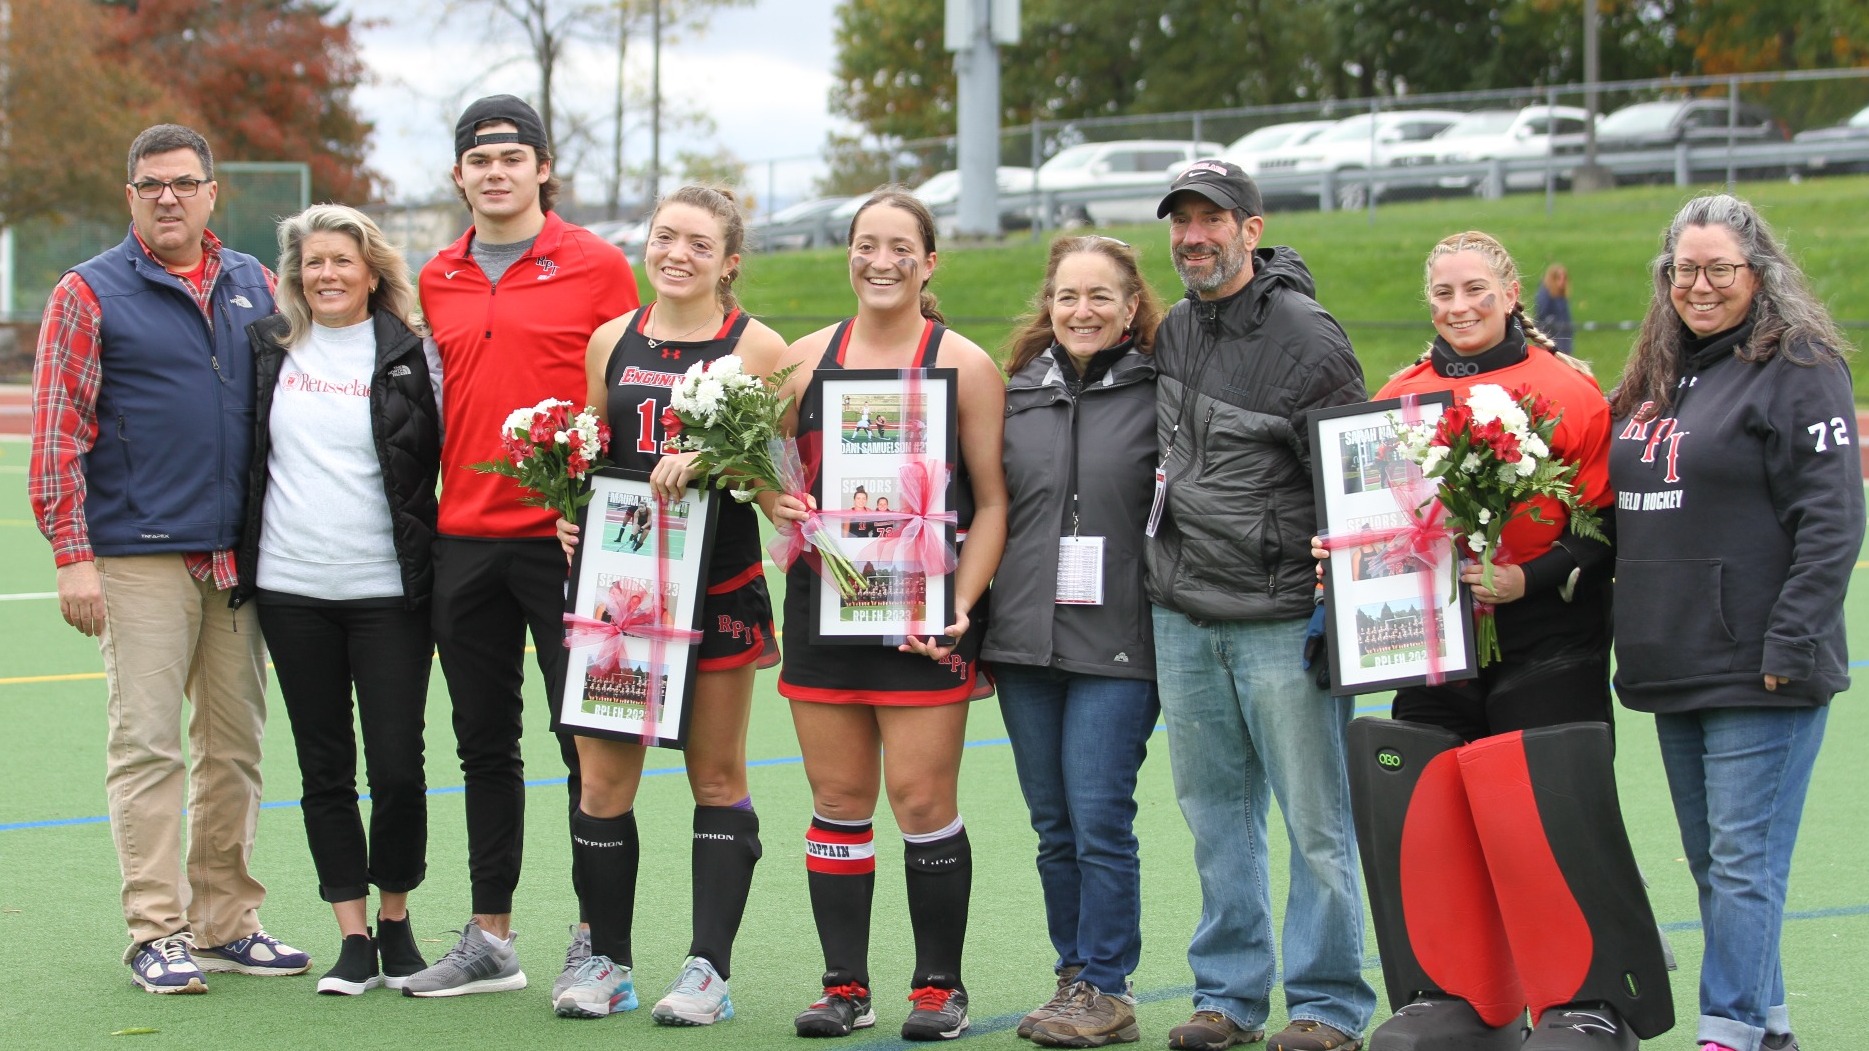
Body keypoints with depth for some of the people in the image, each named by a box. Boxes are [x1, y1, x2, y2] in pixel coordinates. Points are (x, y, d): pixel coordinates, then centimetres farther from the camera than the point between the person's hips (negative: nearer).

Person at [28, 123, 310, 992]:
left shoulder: (255, 287, 13)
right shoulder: (89, 294, 1)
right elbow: (58, 433, -3)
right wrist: (72, 553, -10)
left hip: (240, 556, 5)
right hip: (139, 556, -4)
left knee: (235, 743, 8)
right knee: (147, 744, -5)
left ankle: (226, 922, 16)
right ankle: (157, 933, -2)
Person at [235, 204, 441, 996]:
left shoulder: (409, 355, -1)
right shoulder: (268, 348, 8)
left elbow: (447, 456, 2)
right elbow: (243, 449, 20)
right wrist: (237, 549, 13)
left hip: (388, 590, -3)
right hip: (290, 588, 3)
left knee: (397, 767, -4)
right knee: (323, 768, 5)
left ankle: (395, 921, 14)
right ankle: (353, 936, 11)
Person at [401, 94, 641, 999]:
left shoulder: (596, 266, -2)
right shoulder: (435, 282, 11)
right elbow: (435, 404, 17)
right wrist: (425, 512, 11)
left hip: (567, 534, -5)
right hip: (464, 540, 5)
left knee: (587, 739, -1)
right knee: (483, 743, 10)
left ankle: (597, 940, 7)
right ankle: (490, 939, 18)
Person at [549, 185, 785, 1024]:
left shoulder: (757, 347, 0)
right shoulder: (612, 340, 11)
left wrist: (708, 459, -19)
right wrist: (571, 516, 1)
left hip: (718, 584, -3)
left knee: (717, 776, 3)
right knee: (602, 775, 1)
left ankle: (709, 970, 8)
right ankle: (606, 962, 13)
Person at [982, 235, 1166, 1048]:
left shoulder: (1160, 394, -1)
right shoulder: (1017, 392, 11)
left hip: (1118, 647, -4)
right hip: (1025, 644, 4)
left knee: (1099, 820, -6)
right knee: (1054, 827, 9)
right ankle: (1074, 977, 19)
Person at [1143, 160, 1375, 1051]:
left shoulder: (1308, 339, -9)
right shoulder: (1172, 333, 12)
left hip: (1281, 617, -6)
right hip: (1181, 616, 6)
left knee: (1314, 818, -2)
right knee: (1215, 812, 11)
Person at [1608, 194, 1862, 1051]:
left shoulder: (1799, 370, -8)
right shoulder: (1656, 378, 15)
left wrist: (1790, 645, -19)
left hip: (1760, 671, -8)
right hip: (1674, 667, 8)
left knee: (1745, 862, -7)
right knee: (1710, 862, 13)